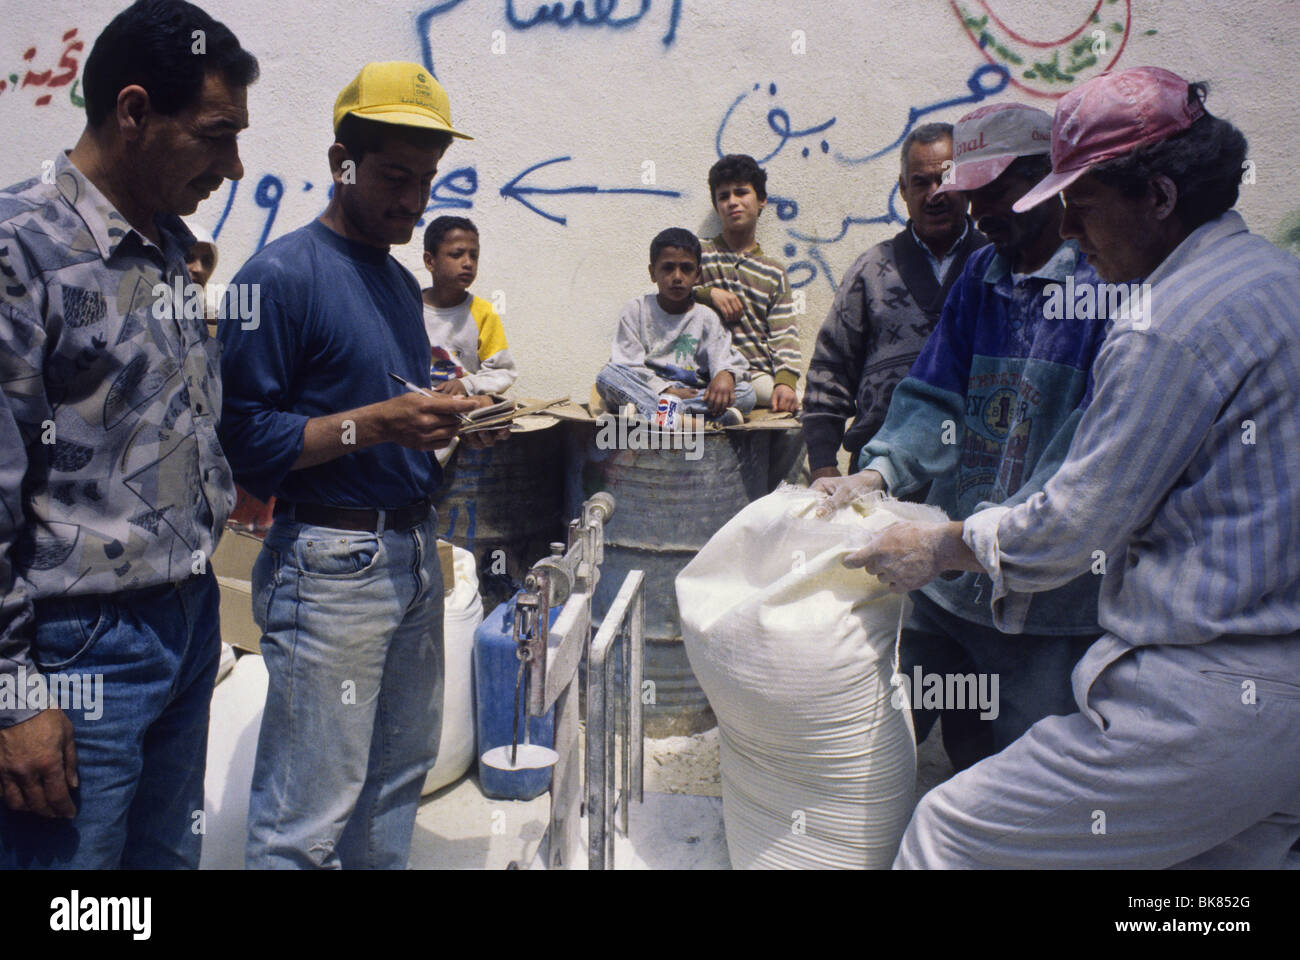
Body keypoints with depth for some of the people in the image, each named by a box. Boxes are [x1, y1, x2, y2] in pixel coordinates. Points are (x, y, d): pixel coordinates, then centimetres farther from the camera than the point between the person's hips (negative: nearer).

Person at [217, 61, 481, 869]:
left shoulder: (402, 281, 16)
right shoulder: (282, 275, -9)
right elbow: (243, 439, -14)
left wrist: (445, 423, 4)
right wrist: (374, 424, -22)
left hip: (414, 551, 8)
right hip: (331, 561, -8)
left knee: (399, 779, 17)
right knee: (308, 819, 0)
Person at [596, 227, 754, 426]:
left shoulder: (706, 318, 11)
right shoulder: (635, 310, 8)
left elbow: (723, 357, -1)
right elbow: (627, 363, -2)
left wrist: (725, 375, -28)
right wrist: (667, 390, -16)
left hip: (693, 393, 1)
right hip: (646, 390, -1)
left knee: (746, 392, -23)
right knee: (607, 375, -29)